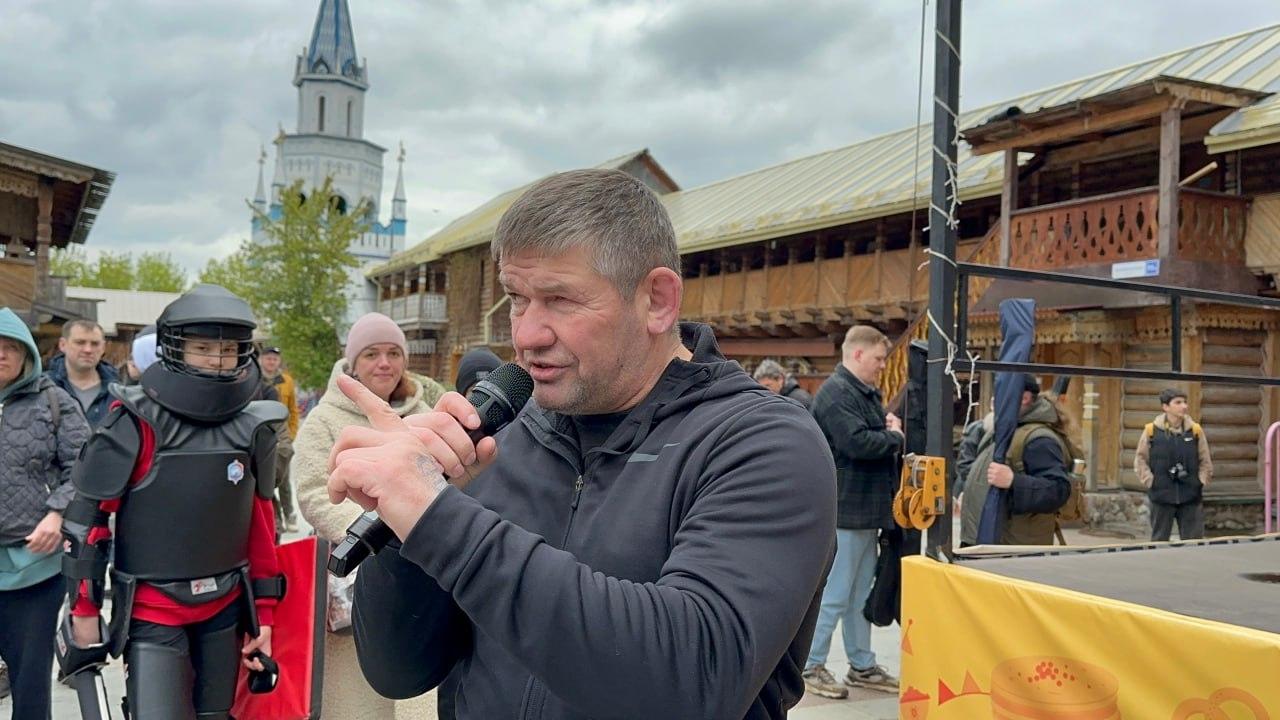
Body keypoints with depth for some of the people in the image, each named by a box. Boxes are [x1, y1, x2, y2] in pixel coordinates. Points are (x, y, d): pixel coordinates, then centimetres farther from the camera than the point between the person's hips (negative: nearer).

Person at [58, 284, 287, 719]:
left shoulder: (252, 427, -1)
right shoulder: (137, 421, -14)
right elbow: (88, 515, -8)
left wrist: (264, 611, 9)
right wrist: (85, 608, -3)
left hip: (226, 606, 5)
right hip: (152, 610, -4)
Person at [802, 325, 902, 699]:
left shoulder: (867, 393, 17)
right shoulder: (836, 393, -17)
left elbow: (879, 436, 23)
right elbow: (858, 443, -28)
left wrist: (891, 429, -1)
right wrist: (895, 437, -10)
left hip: (867, 510, 10)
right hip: (845, 510, -10)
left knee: (861, 592, 17)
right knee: (834, 594, -2)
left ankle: (862, 665, 27)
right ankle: (812, 666, 10)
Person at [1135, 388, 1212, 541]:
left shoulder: (1195, 430, 1)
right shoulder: (1151, 430, -4)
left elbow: (1205, 461, 9)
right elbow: (1140, 459, 3)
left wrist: (1201, 481, 0)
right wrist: (1150, 481, -5)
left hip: (1191, 496, 2)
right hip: (1162, 495, -2)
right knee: (1160, 540, 8)